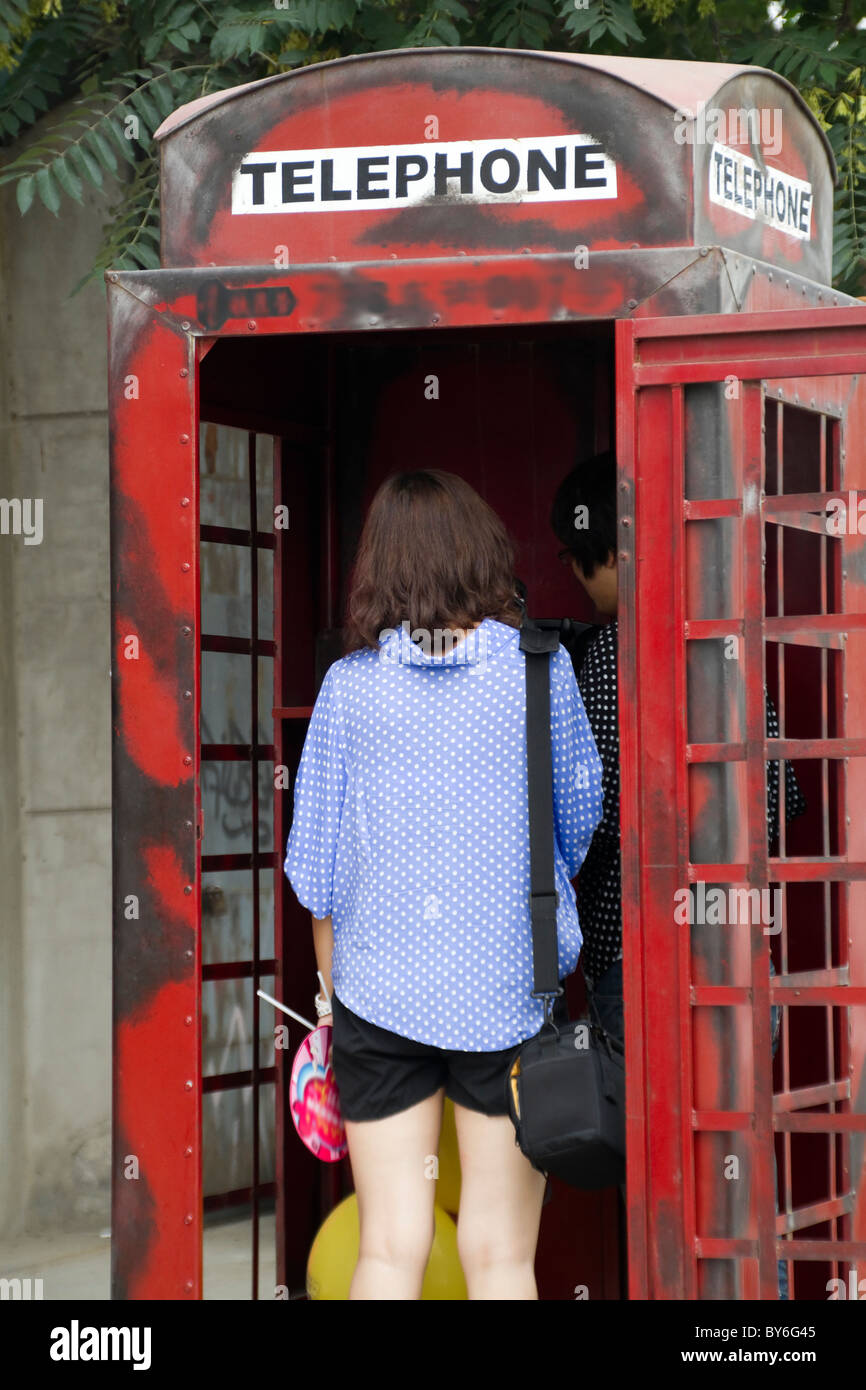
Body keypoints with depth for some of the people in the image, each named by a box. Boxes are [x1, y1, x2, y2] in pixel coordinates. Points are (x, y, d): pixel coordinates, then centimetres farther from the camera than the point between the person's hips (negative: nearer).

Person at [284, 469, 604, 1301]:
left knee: (389, 1251, 5)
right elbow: (579, 825, 6)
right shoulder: (541, 669, -4)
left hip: (380, 989, 1)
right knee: (500, 1256, 4)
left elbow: (317, 863, 4)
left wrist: (331, 986, 15)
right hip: (510, 984, -1)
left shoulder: (350, 683, -2)